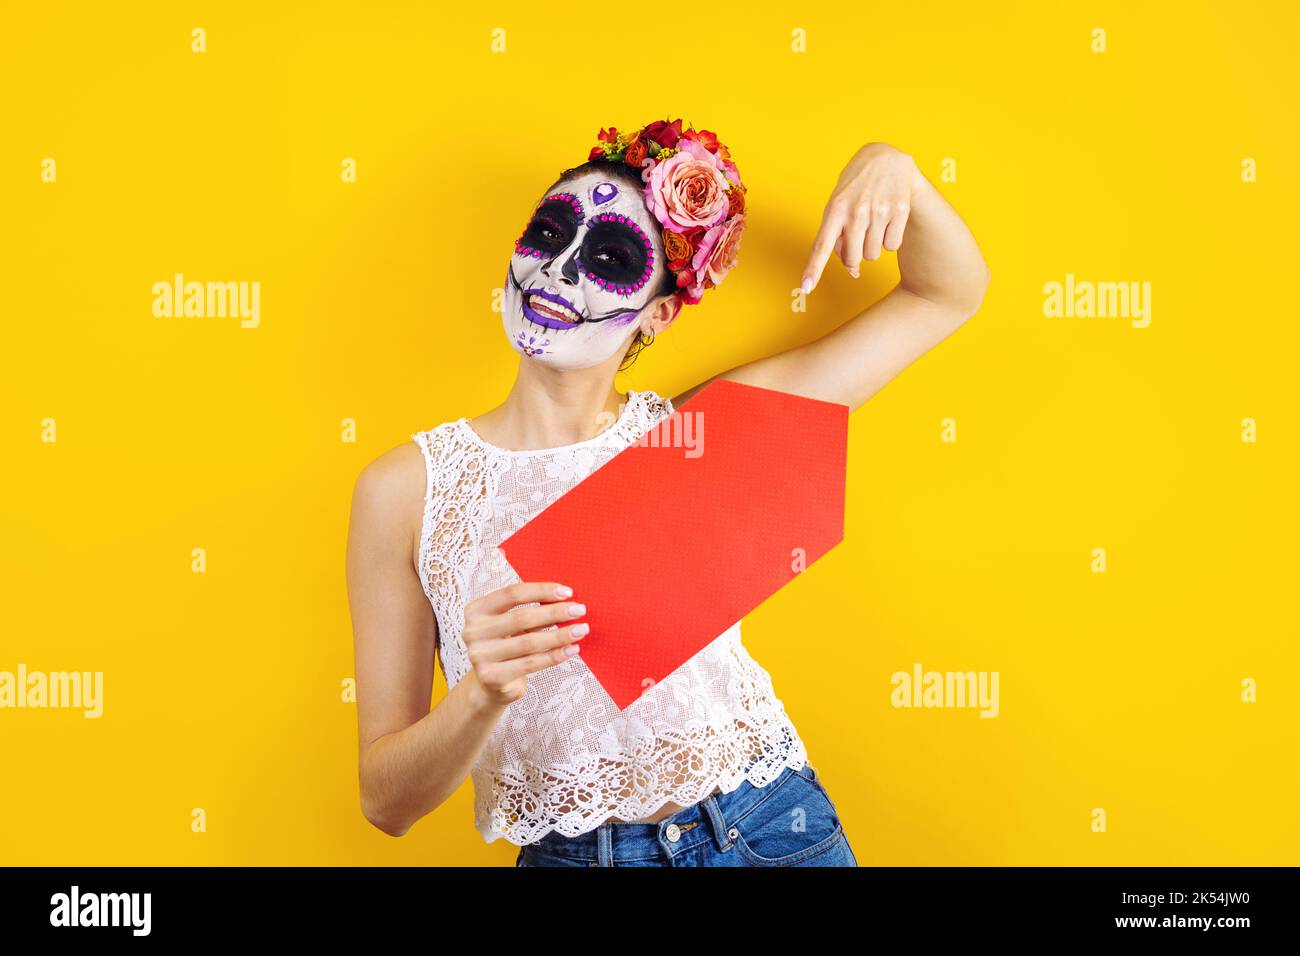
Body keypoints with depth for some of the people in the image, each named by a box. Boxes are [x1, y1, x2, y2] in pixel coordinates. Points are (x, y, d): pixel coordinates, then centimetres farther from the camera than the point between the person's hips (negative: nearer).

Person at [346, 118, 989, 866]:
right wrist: (481, 696, -26)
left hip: (770, 830, 1)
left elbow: (947, 294, 3)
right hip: (568, 853, 0)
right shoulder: (406, 489, -7)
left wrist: (890, 164, -14)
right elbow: (386, 799, -7)